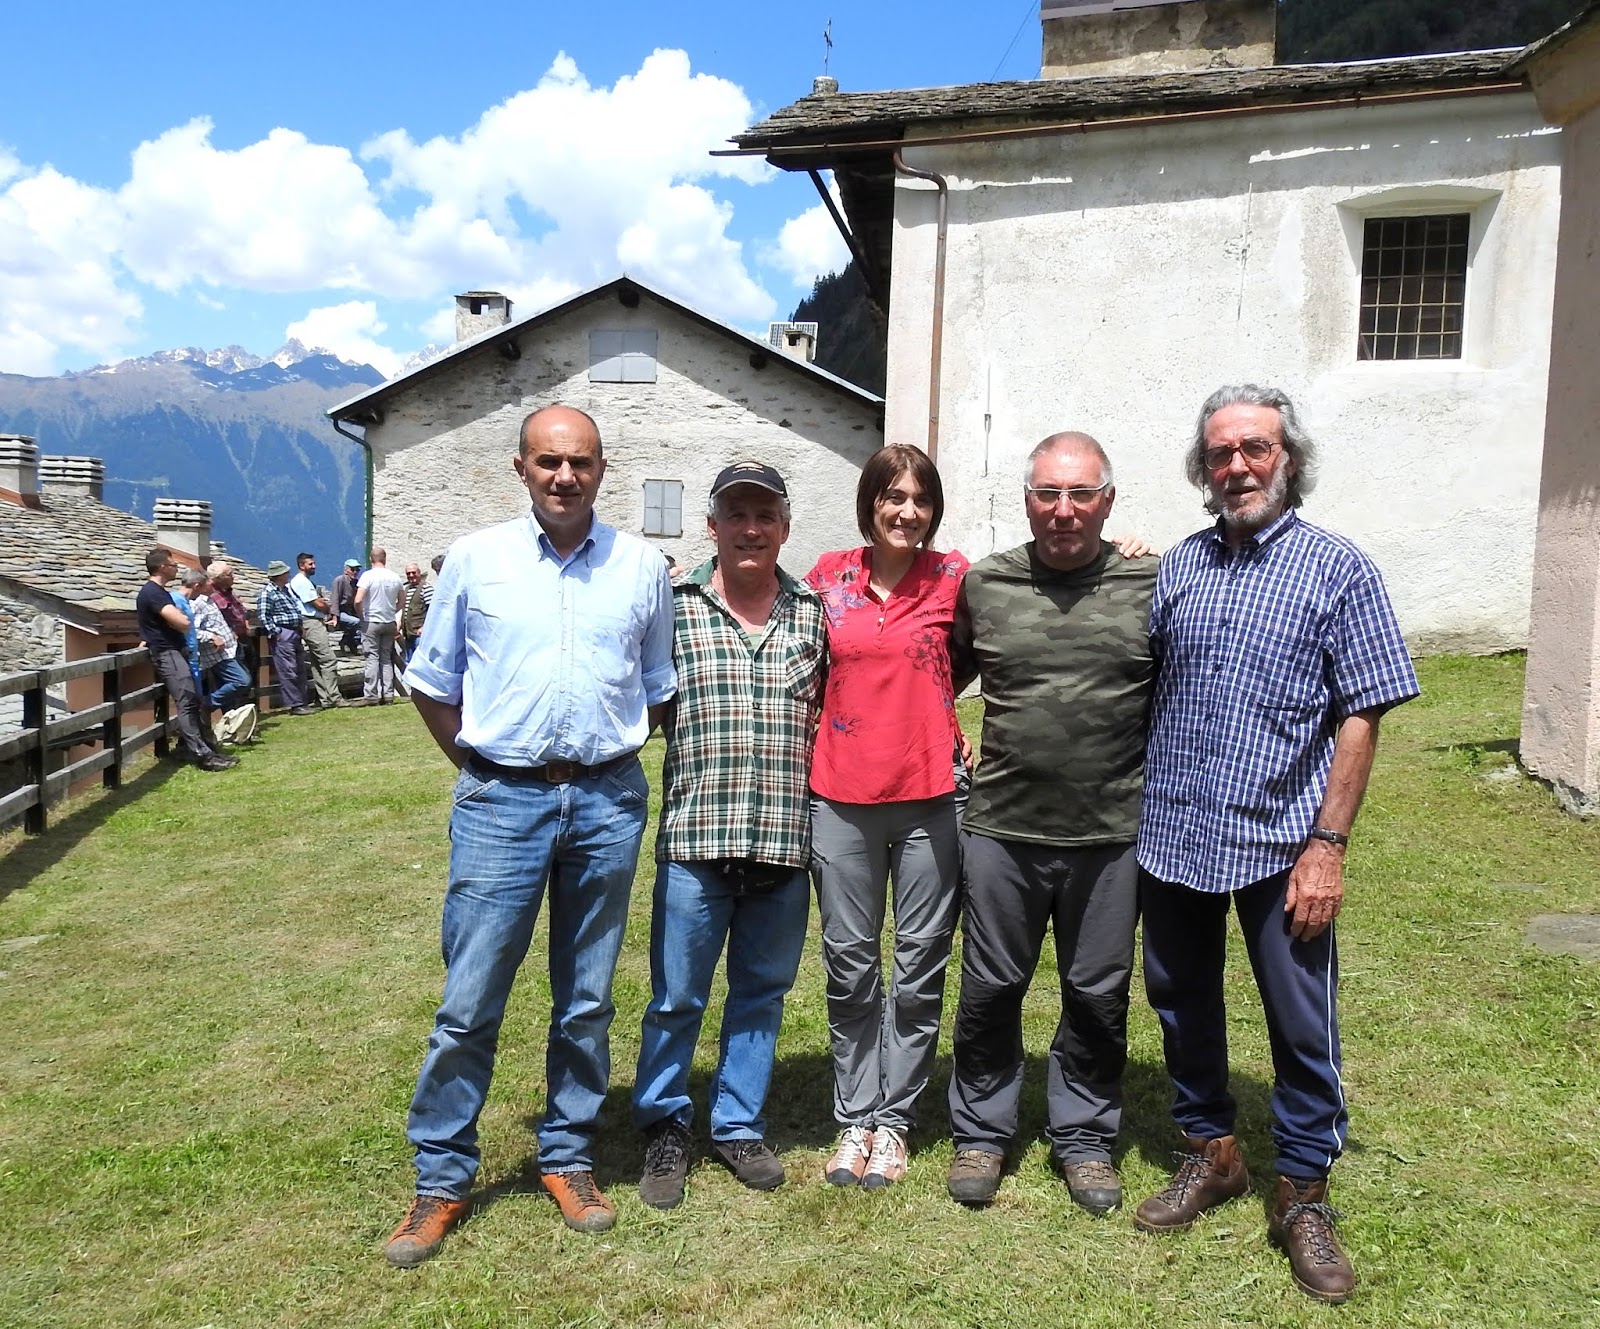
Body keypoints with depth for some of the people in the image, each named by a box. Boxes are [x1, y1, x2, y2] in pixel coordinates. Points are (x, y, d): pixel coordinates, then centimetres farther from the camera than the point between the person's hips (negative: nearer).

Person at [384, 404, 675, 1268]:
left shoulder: (641, 567, 5)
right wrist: (478, 766, 4)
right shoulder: (475, 559, 2)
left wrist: (608, 758, 8)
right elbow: (431, 682, 9)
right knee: (468, 1003, 2)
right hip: (501, 801, -1)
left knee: (586, 1001, 12)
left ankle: (568, 1157, 29)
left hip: (607, 802, 1)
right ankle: (441, 1181, 19)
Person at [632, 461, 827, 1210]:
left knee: (762, 994, 15)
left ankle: (739, 1125, 33)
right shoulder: (674, 607, -1)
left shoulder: (814, 615, 6)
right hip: (695, 839, -2)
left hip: (785, 841, 3)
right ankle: (664, 1128, 29)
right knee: (676, 998, 8)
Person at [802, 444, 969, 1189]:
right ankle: (854, 1117, 24)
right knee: (850, 964, 9)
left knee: (919, 966, 8)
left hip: (931, 796, -1)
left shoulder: (953, 578, -1)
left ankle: (893, 1119, 23)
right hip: (841, 796, 2)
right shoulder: (829, 576, 5)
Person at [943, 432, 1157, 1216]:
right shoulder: (983, 585, 2)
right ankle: (980, 1134, 31)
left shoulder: (1151, 587, -1)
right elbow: (945, 674, 17)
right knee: (990, 991, 11)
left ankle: (1085, 1140, 33)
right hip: (1001, 829, 1)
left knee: (1098, 997, 13)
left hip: (1112, 835, 0)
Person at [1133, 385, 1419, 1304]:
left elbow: (1361, 717, -6)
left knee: (1302, 1028, 6)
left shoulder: (1337, 568, -4)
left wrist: (1328, 845, -12)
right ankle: (1212, 1151, 37)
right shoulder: (1180, 566, 7)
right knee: (1183, 1005, 16)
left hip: (1280, 843, -3)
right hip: (1173, 833, 4)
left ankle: (1303, 1196, 25)